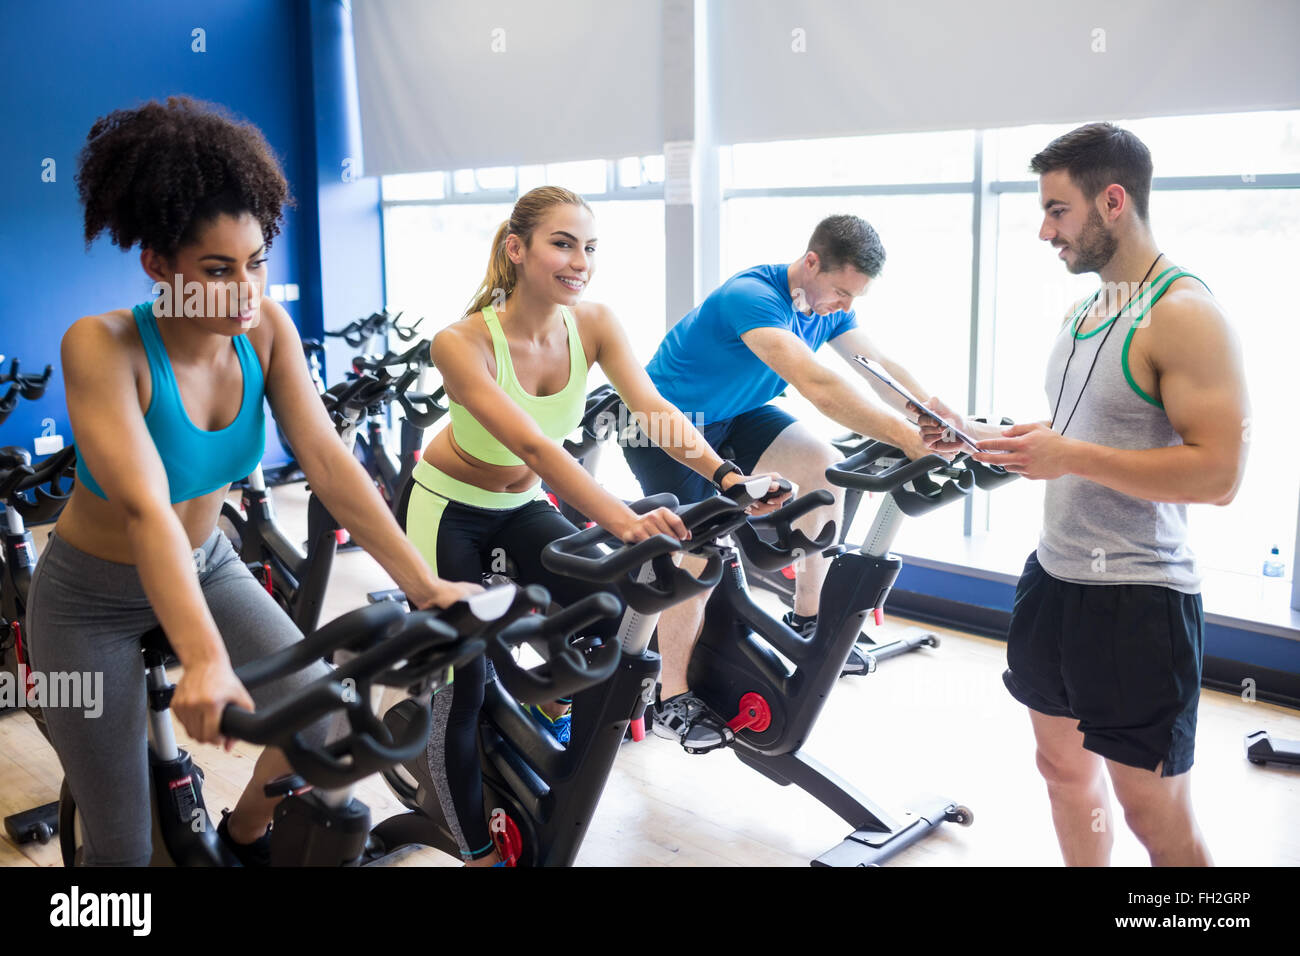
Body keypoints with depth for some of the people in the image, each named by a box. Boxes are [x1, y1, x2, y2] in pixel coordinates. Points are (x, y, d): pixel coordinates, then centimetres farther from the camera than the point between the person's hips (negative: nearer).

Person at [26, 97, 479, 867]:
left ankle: (244, 835, 24)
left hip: (205, 565, 4)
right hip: (94, 596, -4)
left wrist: (425, 585, -28)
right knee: (123, 844, -1)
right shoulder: (102, 347, -29)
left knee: (323, 720, -6)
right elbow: (147, 509, -41)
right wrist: (205, 660, -53)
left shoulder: (267, 329, -16)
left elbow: (328, 461, -21)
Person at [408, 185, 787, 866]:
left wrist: (727, 476, -44)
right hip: (450, 509, -4)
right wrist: (624, 521, -56)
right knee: (461, 687, -6)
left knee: (608, 607, -19)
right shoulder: (462, 343, -30)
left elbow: (656, 411, -26)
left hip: (523, 505, 4)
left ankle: (553, 697, 15)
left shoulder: (593, 324, -15)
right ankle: (476, 850, 13)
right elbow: (533, 447, -44)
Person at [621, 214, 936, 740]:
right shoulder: (751, 297, -34)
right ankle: (673, 700, -5)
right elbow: (816, 384, -45)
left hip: (731, 415, 8)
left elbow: (883, 371, -12)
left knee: (824, 465, -10)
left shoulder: (831, 306, -7)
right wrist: (908, 439, -50)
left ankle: (807, 618, 3)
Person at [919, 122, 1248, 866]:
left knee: (1154, 811, 3)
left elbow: (1218, 472, -24)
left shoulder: (1185, 315, -17)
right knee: (1065, 767, 19)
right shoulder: (1086, 311, 11)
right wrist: (977, 436, 9)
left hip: (1138, 597, -8)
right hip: (1057, 574, 9)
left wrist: (1070, 457, -26)